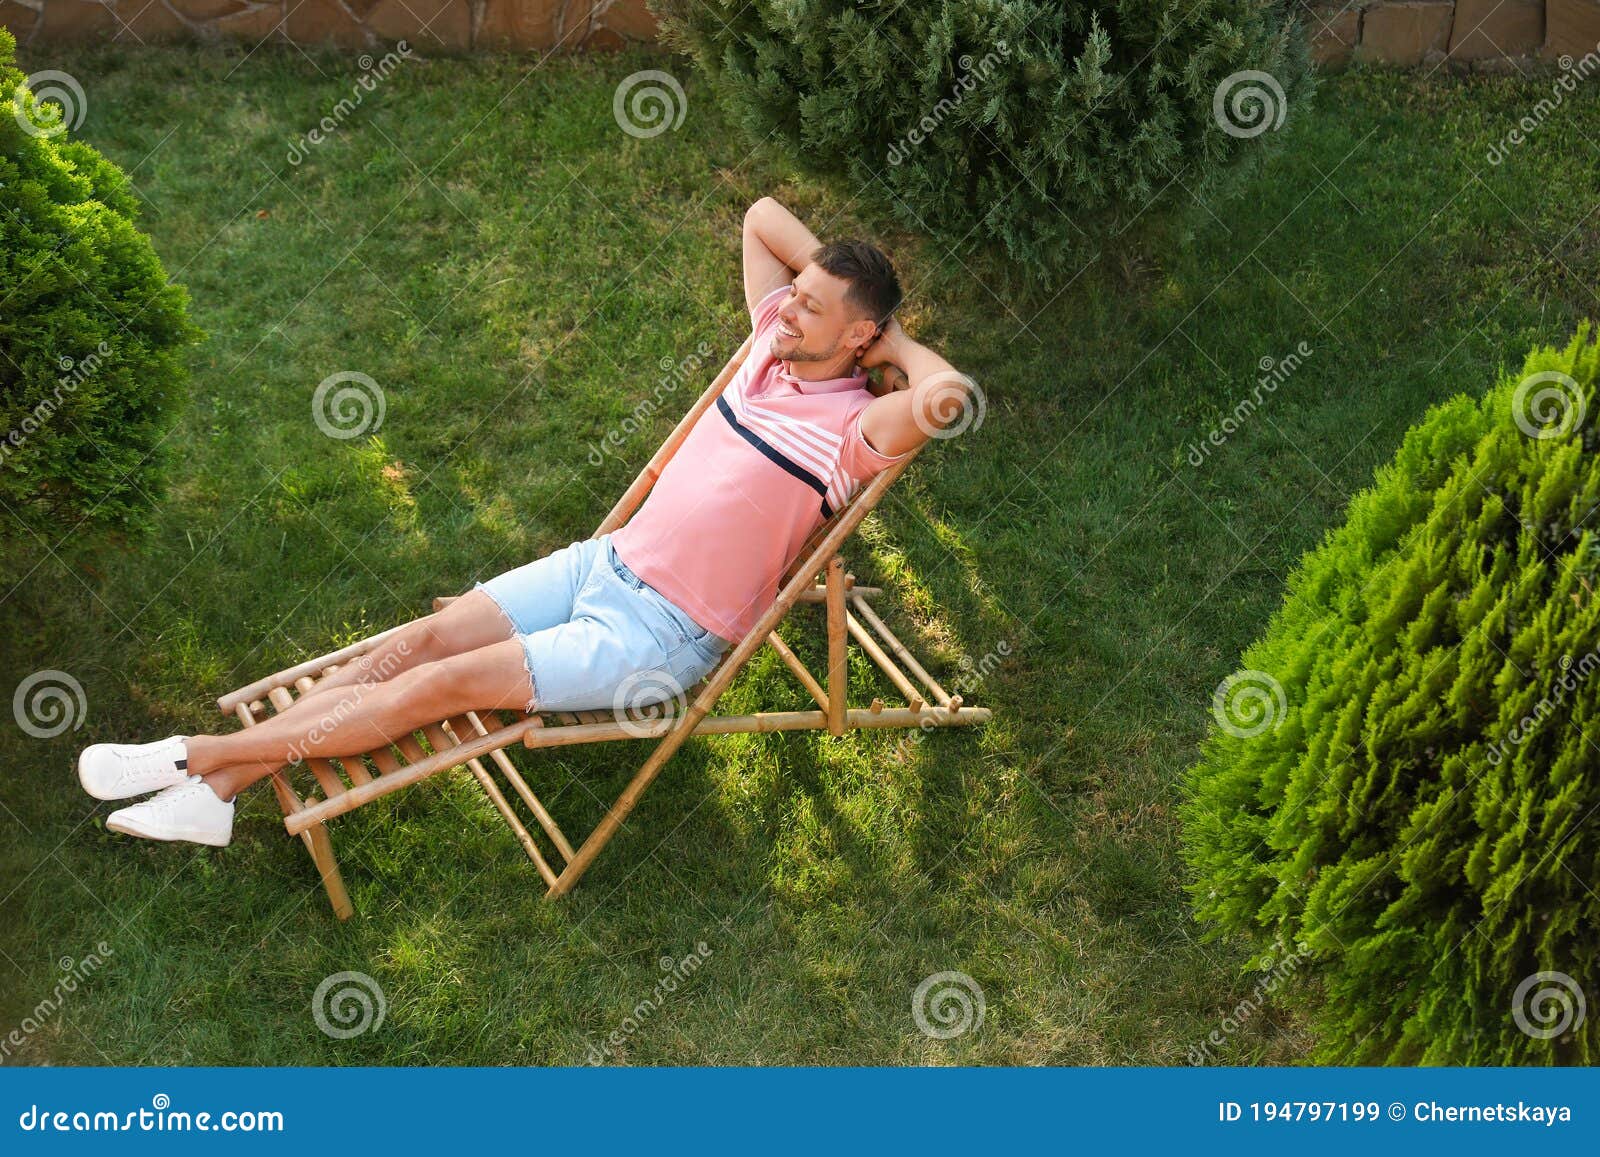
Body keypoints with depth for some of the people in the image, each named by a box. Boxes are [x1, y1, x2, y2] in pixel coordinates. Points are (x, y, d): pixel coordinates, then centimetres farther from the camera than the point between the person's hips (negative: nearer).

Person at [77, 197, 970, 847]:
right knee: (424, 639, -5)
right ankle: (214, 789, 0)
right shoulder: (772, 347, 5)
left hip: (663, 635, -7)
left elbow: (945, 396, -37)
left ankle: (201, 753, -4)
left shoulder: (854, 426, -16)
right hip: (606, 561, 8)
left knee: (449, 683, -13)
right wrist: (831, 274, 5)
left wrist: (898, 346, -18)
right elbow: (764, 215, 17)